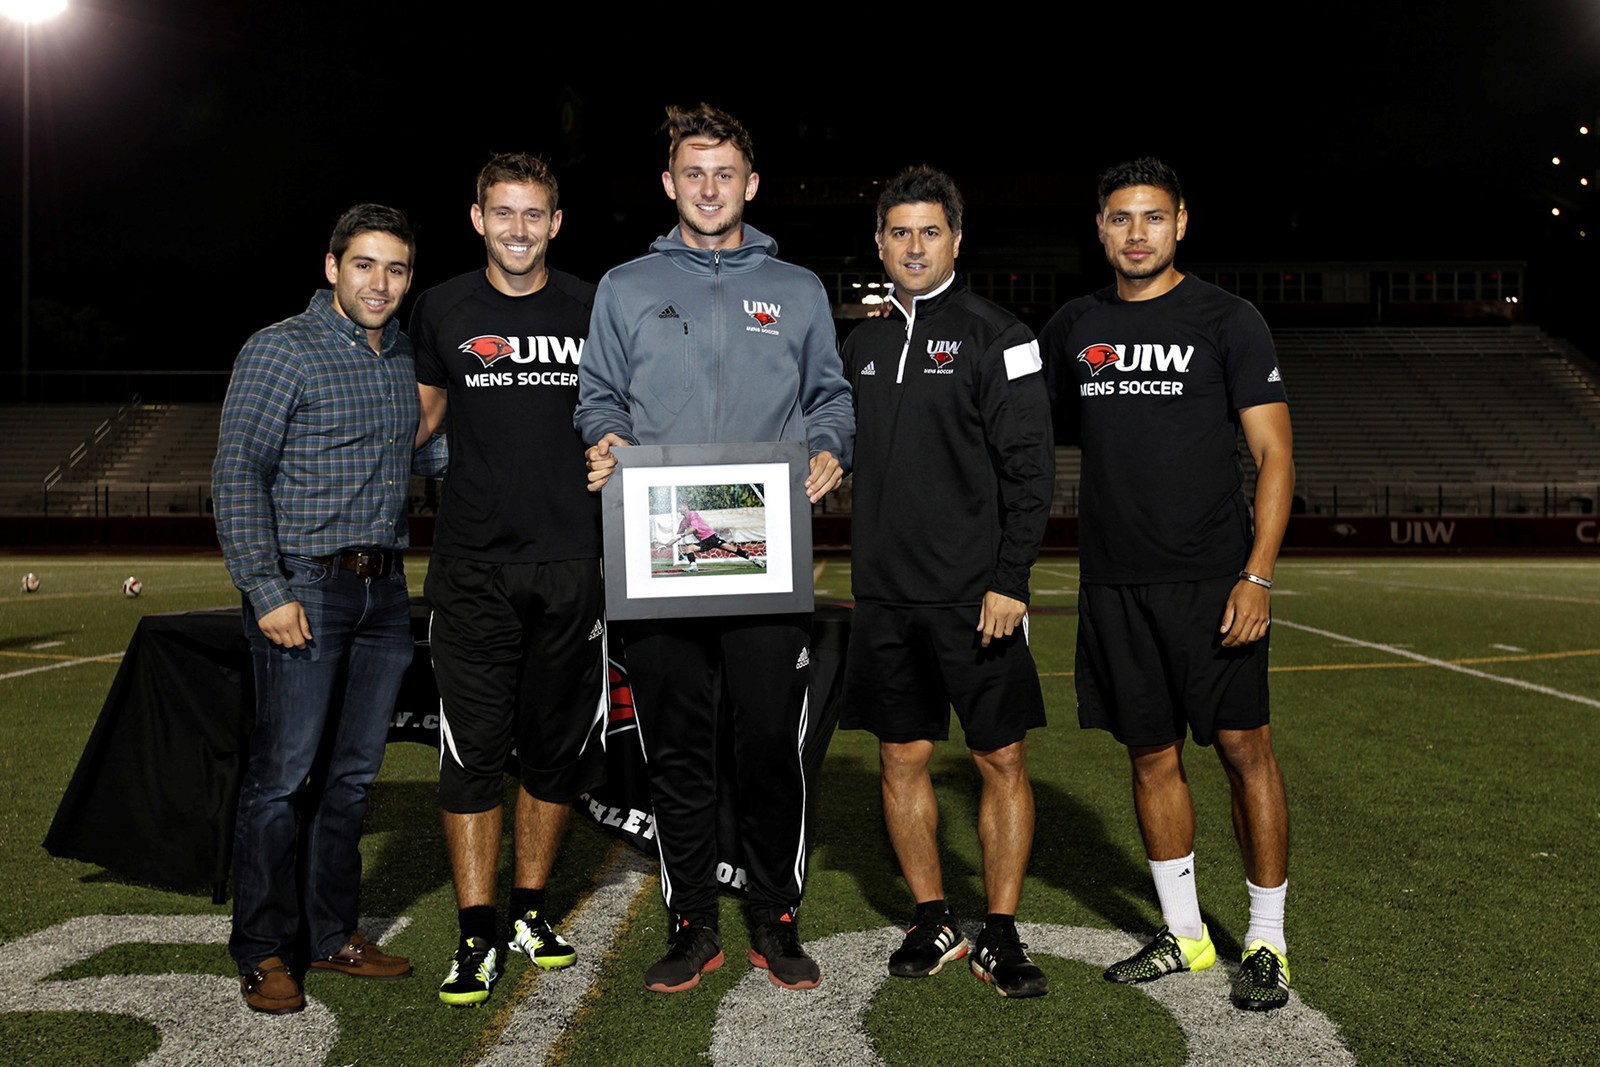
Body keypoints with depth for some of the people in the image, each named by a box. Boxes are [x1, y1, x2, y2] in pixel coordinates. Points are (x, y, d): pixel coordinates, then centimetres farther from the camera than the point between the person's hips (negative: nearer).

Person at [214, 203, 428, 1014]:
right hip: (305, 588, -6)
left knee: (353, 773, 11)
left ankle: (331, 933, 22)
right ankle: (264, 952, 9)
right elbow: (237, 475, -9)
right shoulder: (280, 350, -5)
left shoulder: (407, 360, 13)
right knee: (284, 775, -3)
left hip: (384, 589, 6)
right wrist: (267, 591, -16)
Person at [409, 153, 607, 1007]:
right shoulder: (442, 310, 6)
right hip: (474, 564, -1)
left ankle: (531, 909, 26)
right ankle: (477, 936, 8)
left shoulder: (593, 309, 6)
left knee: (558, 746, 9)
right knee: (472, 751, -2)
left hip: (571, 562, 1)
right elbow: (422, 411, 17)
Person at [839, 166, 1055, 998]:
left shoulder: (994, 336, -4)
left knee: (1002, 761, 1)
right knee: (903, 758, 9)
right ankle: (932, 923, 23)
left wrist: (1010, 580, -16)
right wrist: (865, 571, 11)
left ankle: (1000, 934, 14)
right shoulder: (864, 344, 13)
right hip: (884, 597, 5)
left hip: (976, 599, -5)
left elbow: (1030, 467, -9)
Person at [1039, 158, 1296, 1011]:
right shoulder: (1074, 327, 10)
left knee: (1243, 747, -2)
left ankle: (1267, 943, 13)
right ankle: (1183, 933, 24)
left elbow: (1274, 455, -5)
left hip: (1211, 580, -4)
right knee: (1153, 754, 10)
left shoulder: (1227, 321, -2)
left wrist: (1258, 575, -14)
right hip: (1114, 583, 4)